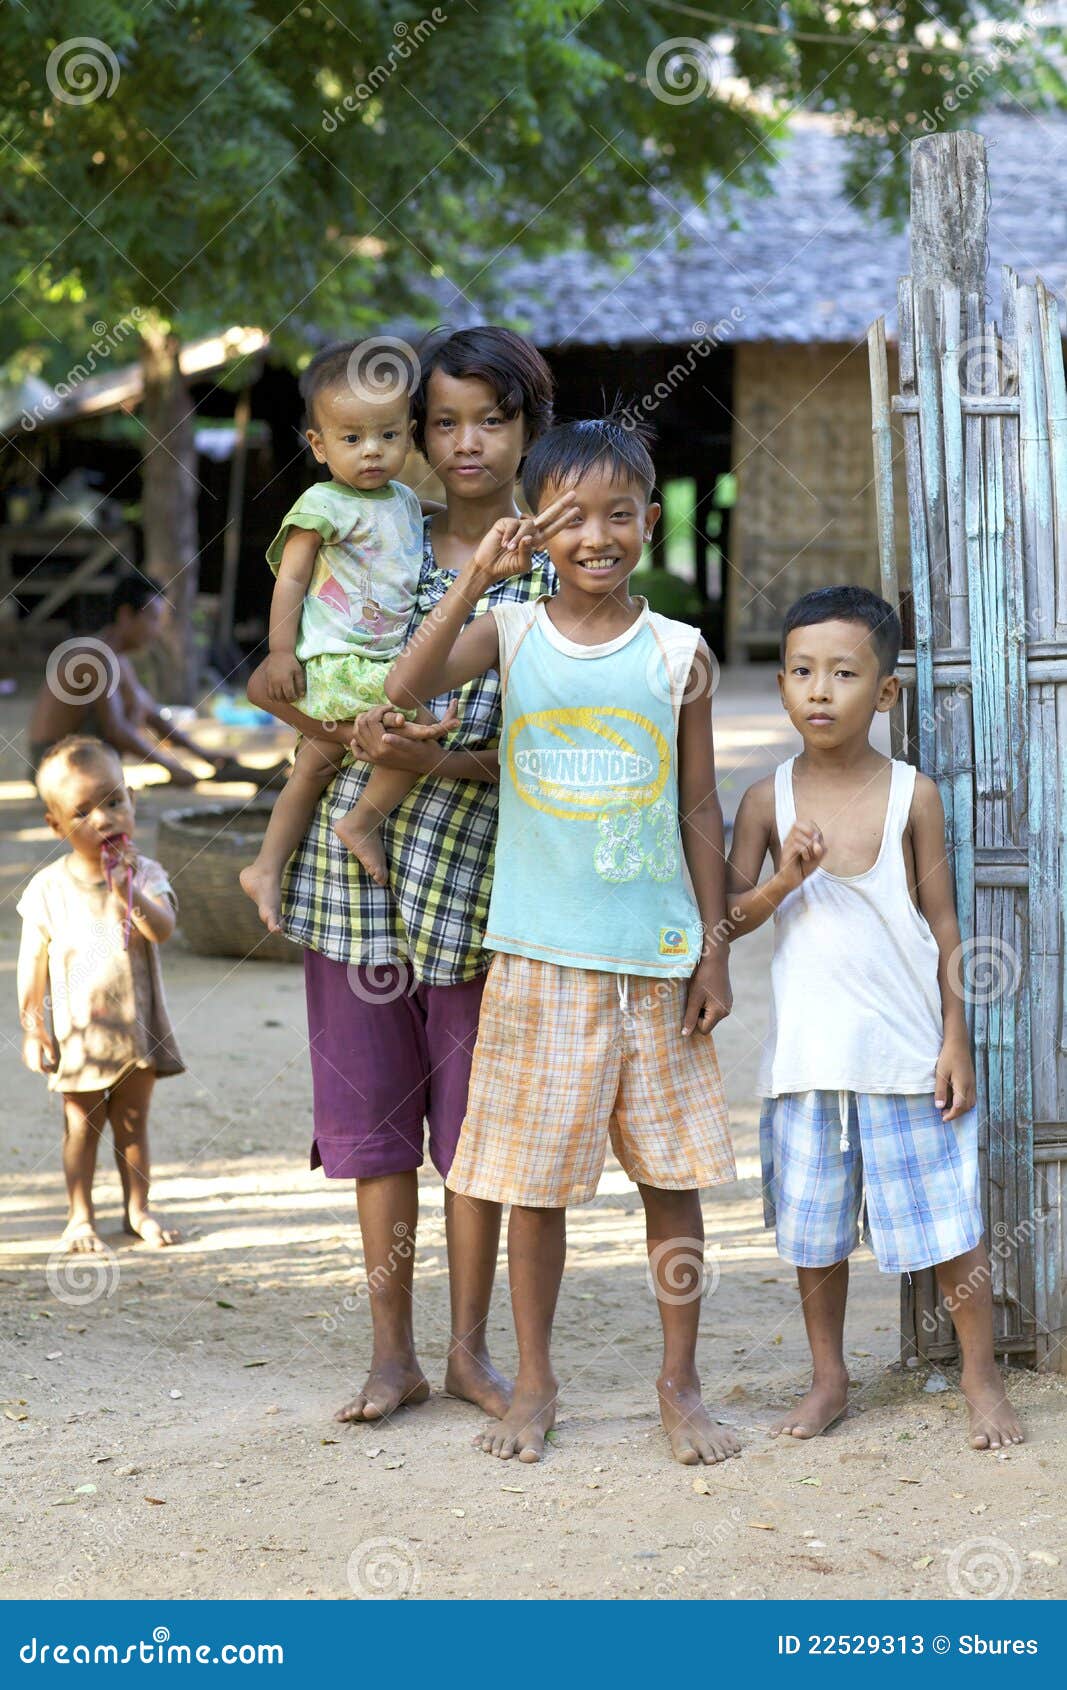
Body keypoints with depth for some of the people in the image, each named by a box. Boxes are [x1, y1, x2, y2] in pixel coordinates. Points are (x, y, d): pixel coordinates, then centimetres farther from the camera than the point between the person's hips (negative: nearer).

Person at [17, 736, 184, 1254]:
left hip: (137, 1027, 1)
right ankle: (80, 1217, 18)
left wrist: (128, 893, -37)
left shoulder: (143, 875, -7)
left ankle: (137, 1208, 25)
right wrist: (32, 1026, -6)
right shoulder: (48, 889, -8)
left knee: (132, 1120, 13)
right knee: (82, 1124, 7)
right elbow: (33, 962, -3)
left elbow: (162, 930, -23)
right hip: (78, 1032, -1)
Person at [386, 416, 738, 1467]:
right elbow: (405, 689, -18)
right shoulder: (509, 632, 0)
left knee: (672, 1173, 6)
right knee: (534, 1178, 6)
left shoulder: (677, 653, 2)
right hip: (540, 955, 0)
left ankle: (679, 1383, 18)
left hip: (658, 955, 1)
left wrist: (714, 949, 3)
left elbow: (700, 807, 6)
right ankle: (534, 1382, 20)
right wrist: (476, 579, -24)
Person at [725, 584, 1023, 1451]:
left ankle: (982, 1375, 18)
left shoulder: (913, 795, -3)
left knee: (950, 1218, 3)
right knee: (815, 1228, 10)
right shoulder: (769, 801, 1)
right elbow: (725, 920, 3)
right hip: (807, 1052, 2)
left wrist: (957, 1039, -3)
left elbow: (943, 924, 1)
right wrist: (781, 884, -16)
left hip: (907, 1049, -1)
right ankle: (828, 1376, 26)